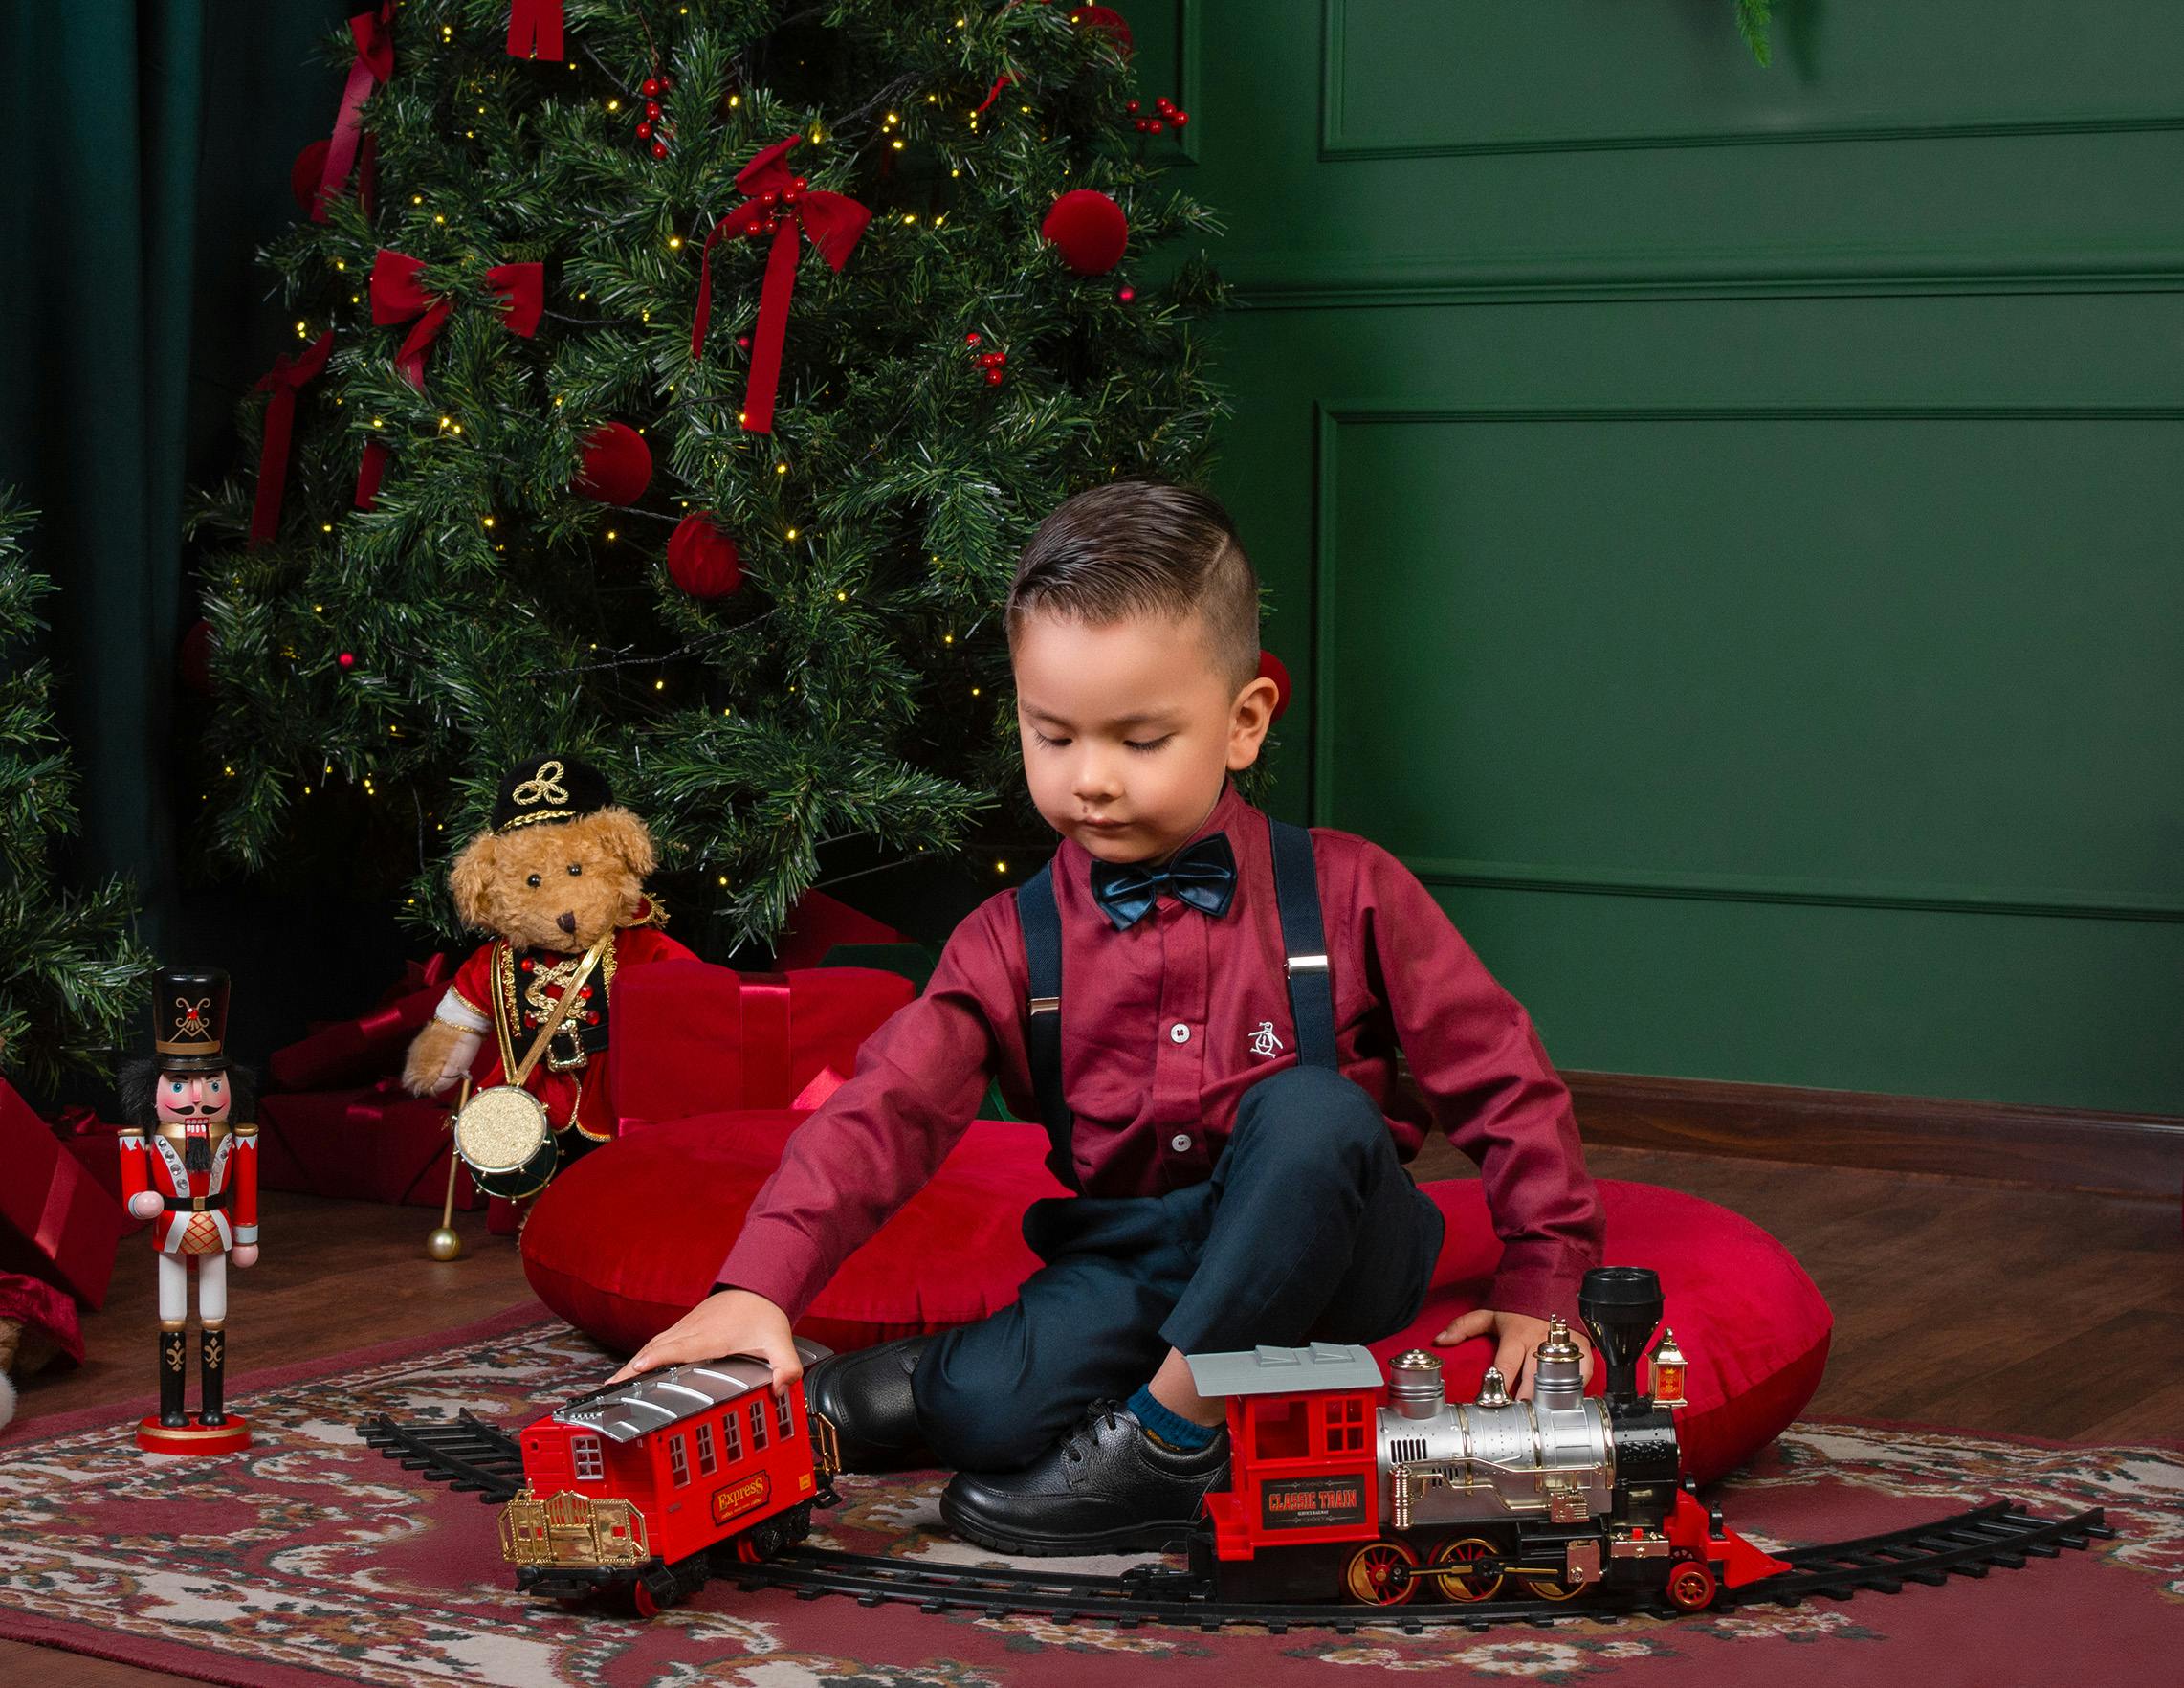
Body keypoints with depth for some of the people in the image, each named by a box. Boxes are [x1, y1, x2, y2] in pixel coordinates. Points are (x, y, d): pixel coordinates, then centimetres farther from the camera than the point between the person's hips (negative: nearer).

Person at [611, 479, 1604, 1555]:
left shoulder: (1344, 894, -1)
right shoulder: (1014, 942, 2)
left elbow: (1499, 1075, 3)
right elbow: (885, 1110, -9)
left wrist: (1541, 1283, -1)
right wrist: (757, 1286, -23)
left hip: (1333, 1249, 0)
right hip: (1131, 1261, 0)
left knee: (1312, 1112, -34)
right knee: (990, 1412, -30)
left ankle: (1167, 1430, -25)